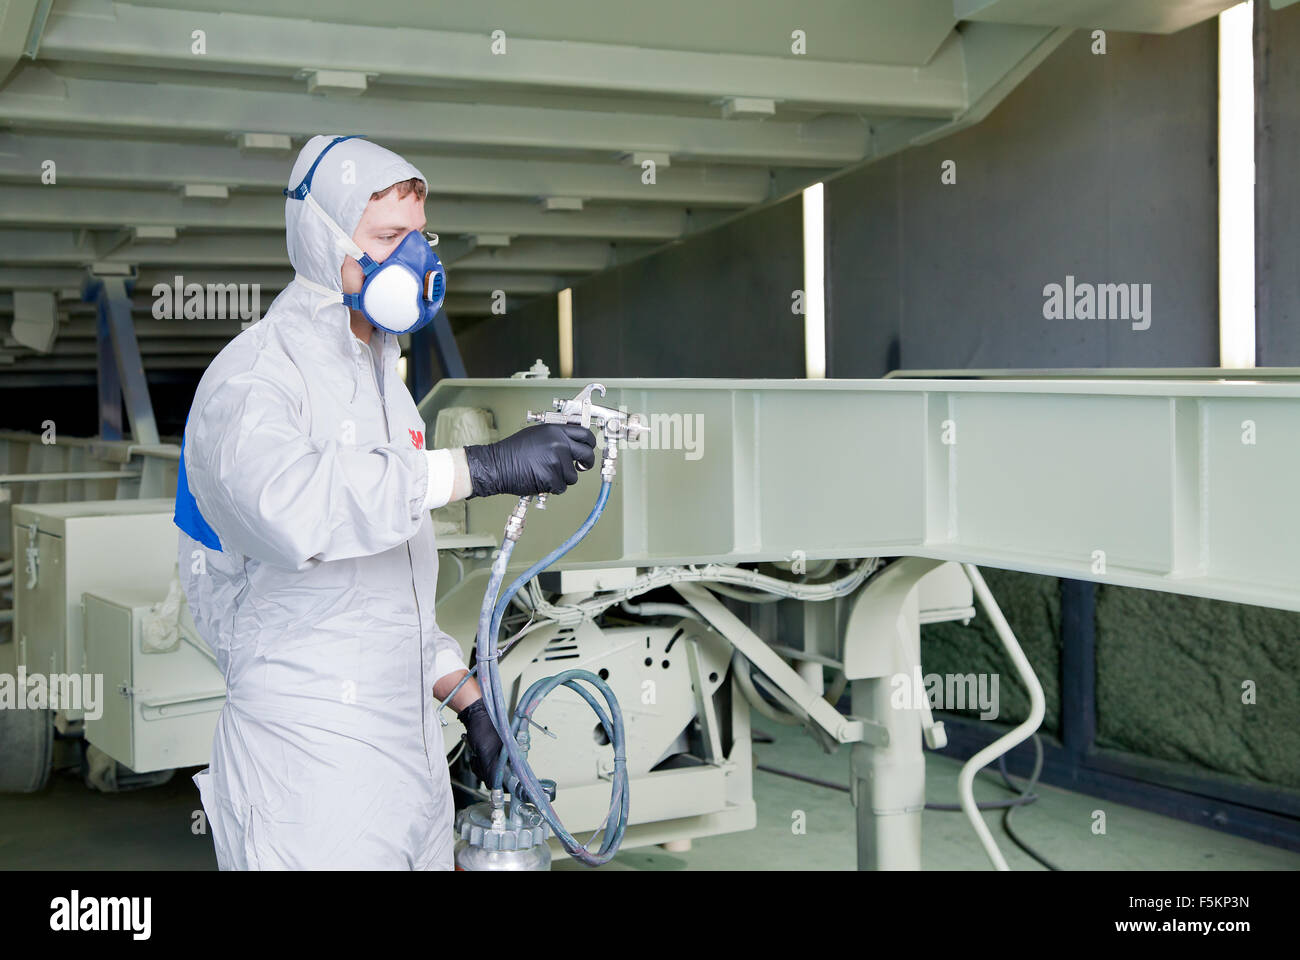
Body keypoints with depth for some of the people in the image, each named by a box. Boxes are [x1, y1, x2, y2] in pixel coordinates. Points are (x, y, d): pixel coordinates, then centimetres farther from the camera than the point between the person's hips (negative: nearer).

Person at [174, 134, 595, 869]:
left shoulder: (378, 375, 18)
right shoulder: (255, 375, -11)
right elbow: (294, 506, -34)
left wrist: (466, 697, 19)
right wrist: (480, 468, -35)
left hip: (411, 747, 8)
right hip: (307, 760, -8)